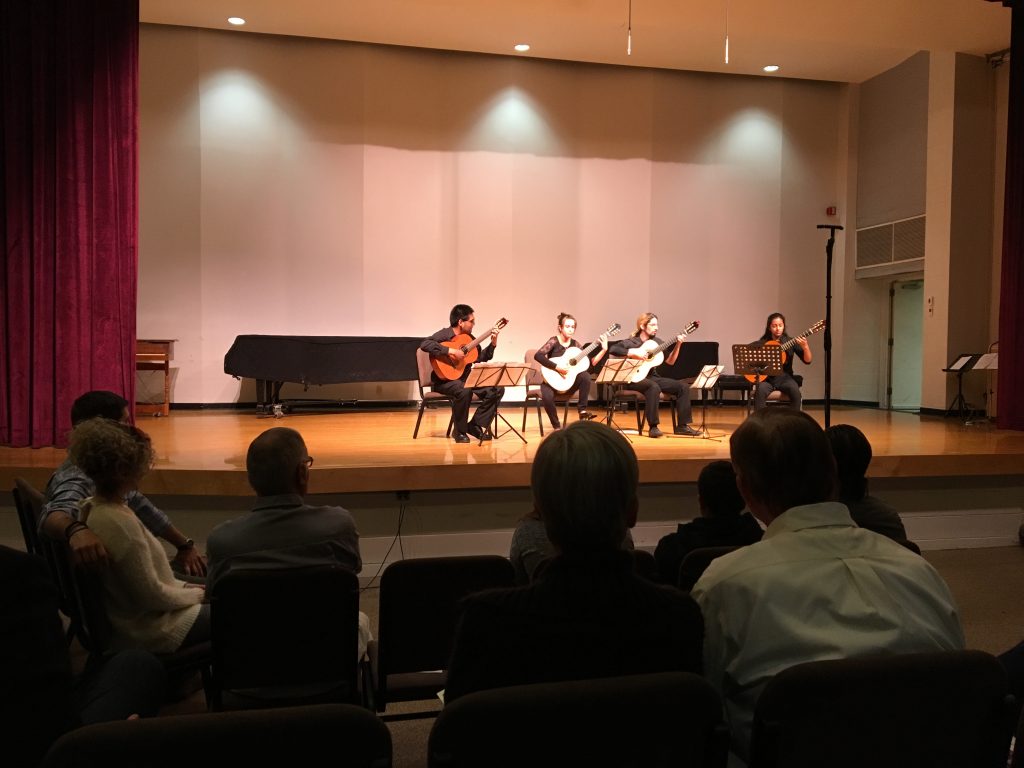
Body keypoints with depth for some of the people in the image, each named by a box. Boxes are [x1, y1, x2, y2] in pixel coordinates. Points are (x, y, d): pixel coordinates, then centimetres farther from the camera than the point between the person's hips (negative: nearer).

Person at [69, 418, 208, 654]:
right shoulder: (121, 524, -30)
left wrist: (184, 587, 7)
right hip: (147, 634, -9)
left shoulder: (91, 507, -2)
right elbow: (151, 596, -23)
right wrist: (197, 595, -8)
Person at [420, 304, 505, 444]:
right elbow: (424, 344, -31)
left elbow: (481, 357, 17)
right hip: (445, 380, -7)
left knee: (497, 389, -6)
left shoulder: (469, 337, 9)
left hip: (466, 379, 7)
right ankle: (460, 432, -18)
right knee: (463, 390, -39)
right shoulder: (444, 335, -12)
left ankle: (476, 425, 0)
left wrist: (493, 343, 3)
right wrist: (450, 351, -33)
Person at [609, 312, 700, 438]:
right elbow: (613, 349, -22)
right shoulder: (631, 342, -6)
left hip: (652, 377, 7)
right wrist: (634, 352, -26)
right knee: (654, 387, -39)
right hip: (635, 379, -7)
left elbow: (670, 361, 12)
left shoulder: (657, 342, 11)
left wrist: (678, 345, 0)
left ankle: (682, 425, -5)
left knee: (683, 386, -9)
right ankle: (653, 427, -30)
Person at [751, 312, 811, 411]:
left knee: (795, 390, -31)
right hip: (767, 378, -1)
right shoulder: (762, 343, 5)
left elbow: (807, 361, -1)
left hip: (784, 378, 1)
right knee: (760, 390, -33)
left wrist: (805, 347, -20)